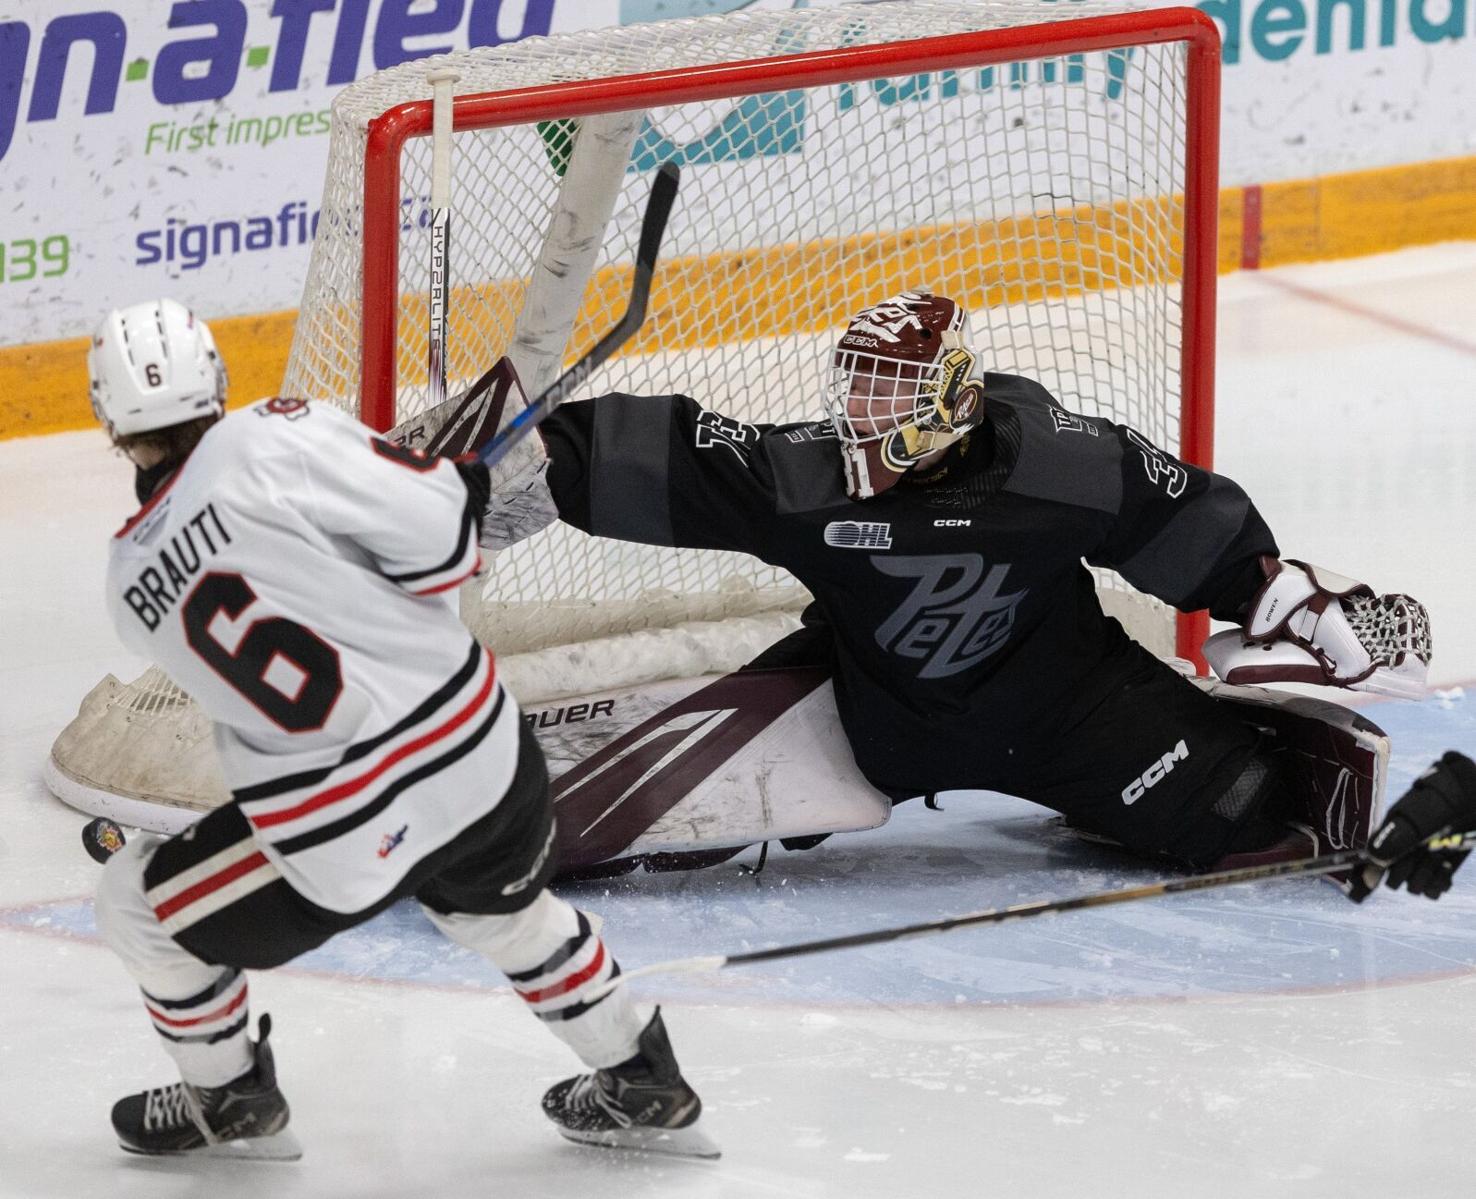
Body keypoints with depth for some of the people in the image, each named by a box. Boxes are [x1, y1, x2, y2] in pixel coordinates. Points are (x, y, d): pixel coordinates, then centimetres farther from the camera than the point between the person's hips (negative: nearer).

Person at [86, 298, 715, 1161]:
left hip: (343, 846, -1)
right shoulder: (270, 442, -10)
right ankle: (643, 1090, 44)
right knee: (506, 909, 35)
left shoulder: (132, 586, 2)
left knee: (141, 903, 23)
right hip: (485, 764, 2)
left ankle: (231, 1104, 40)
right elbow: (436, 534, -15)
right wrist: (472, 484, 7)